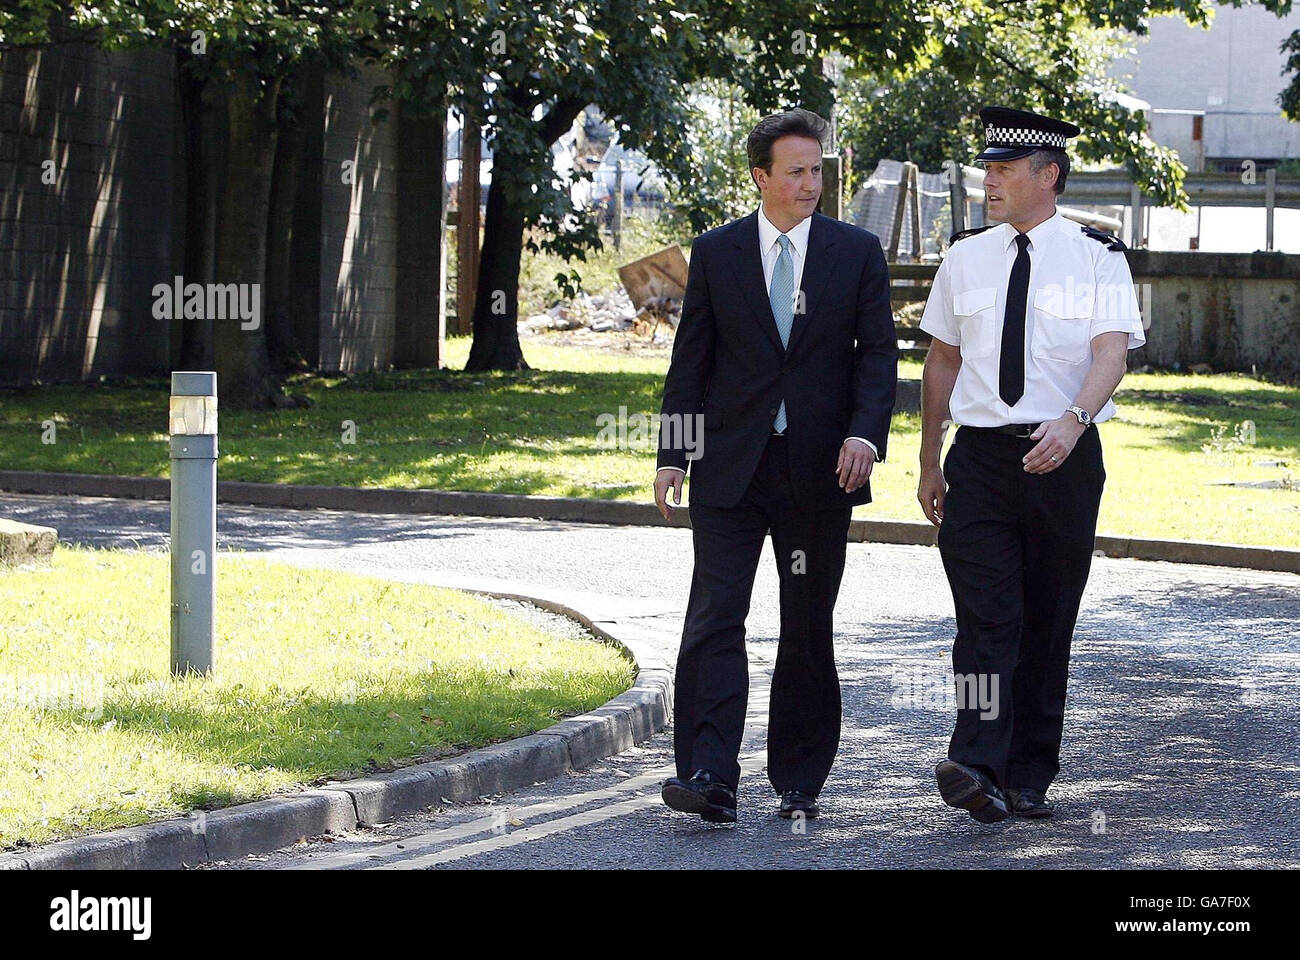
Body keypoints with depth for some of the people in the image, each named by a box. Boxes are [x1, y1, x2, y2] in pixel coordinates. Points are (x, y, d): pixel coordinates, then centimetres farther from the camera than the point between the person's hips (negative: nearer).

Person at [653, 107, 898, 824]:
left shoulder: (857, 252, 5)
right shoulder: (716, 253, 5)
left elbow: (878, 353, 2)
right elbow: (691, 358, 6)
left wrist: (865, 434, -14)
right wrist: (673, 455, -1)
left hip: (819, 468, 0)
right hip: (731, 468, 0)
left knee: (808, 627, 7)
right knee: (714, 618, -11)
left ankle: (799, 783, 16)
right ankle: (709, 778, -17)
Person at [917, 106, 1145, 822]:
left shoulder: (1097, 258, 1)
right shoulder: (965, 259, 10)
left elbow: (1111, 354, -12)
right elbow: (941, 361, 16)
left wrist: (1073, 420, -31)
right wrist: (929, 464, 15)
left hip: (1063, 457, -1)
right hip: (980, 456, 1)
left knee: (1046, 624, 5)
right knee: (986, 616, -12)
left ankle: (1029, 779, 12)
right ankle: (977, 770, -23)